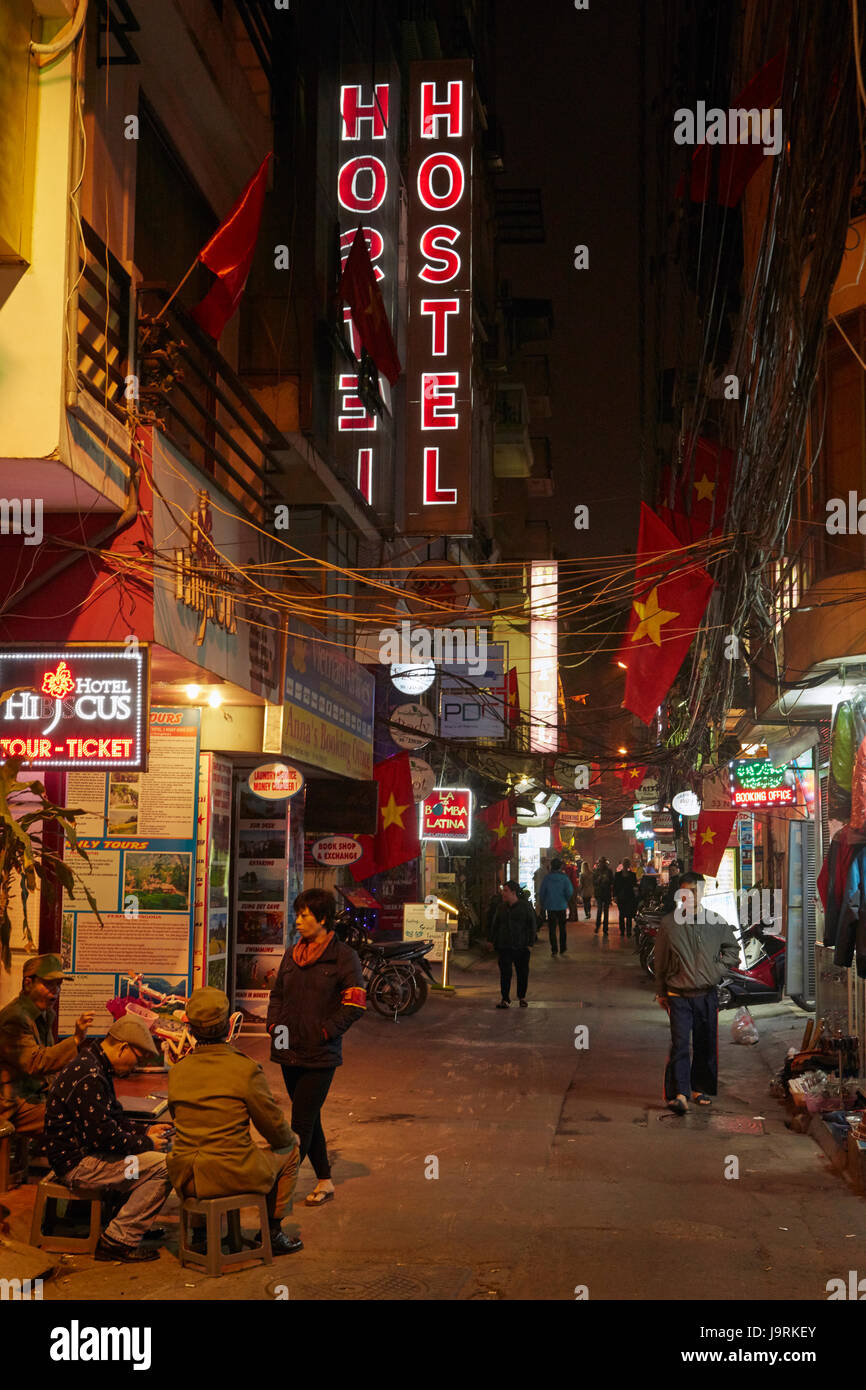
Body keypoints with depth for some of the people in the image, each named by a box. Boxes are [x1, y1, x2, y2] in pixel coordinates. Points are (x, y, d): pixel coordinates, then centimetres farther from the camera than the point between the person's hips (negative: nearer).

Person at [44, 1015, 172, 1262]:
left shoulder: (94, 1066, 11)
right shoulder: (88, 1077, -24)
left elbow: (114, 1118, 21)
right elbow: (103, 1136, -26)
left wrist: (146, 1132, 8)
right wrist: (146, 1144, -13)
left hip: (85, 1152, 11)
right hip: (77, 1163, -11)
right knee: (164, 1167, -19)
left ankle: (134, 1222, 25)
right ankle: (118, 1240, -12)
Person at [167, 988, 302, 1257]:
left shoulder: (177, 1071, 1)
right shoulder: (246, 1069, -13)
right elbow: (274, 1126, -4)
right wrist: (291, 1139, 20)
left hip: (185, 1179, 5)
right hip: (232, 1176, -5)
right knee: (289, 1153, 21)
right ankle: (272, 1233, 26)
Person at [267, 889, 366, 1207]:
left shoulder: (343, 956, -7)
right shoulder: (291, 954, 11)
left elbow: (355, 1005, -9)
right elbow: (277, 994, 21)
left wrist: (324, 1032, -13)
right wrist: (273, 1024, 5)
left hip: (320, 1056, -6)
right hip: (290, 1051, 6)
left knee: (301, 1123, -6)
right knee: (309, 1120, 14)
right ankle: (324, 1183, 25)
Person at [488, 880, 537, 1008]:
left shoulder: (525, 906, -3)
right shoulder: (501, 907, 10)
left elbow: (532, 925, -1)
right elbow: (495, 925, 17)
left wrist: (530, 943, -6)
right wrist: (493, 941, 11)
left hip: (521, 946, -2)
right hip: (504, 946, 2)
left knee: (522, 973, 7)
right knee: (505, 972, -4)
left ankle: (522, 997, 24)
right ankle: (505, 999, 0)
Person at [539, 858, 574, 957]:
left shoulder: (546, 877, -6)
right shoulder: (565, 877, -8)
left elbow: (542, 893, -3)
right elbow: (569, 892, -10)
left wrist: (542, 905, 10)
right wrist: (567, 901, 10)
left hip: (550, 907, 0)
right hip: (562, 907, 0)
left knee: (552, 929, 6)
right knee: (563, 928, 14)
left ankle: (554, 951, 2)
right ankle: (563, 950, 15)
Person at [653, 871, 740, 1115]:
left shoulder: (715, 922, 2)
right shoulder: (668, 923, -1)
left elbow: (732, 949, 16)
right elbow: (660, 961, 8)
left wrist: (719, 969, 1)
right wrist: (662, 992, 11)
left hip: (707, 994, 2)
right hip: (678, 996, -2)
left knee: (706, 1044, 10)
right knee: (680, 1044, -11)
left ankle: (701, 1088, 26)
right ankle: (679, 1093, -13)